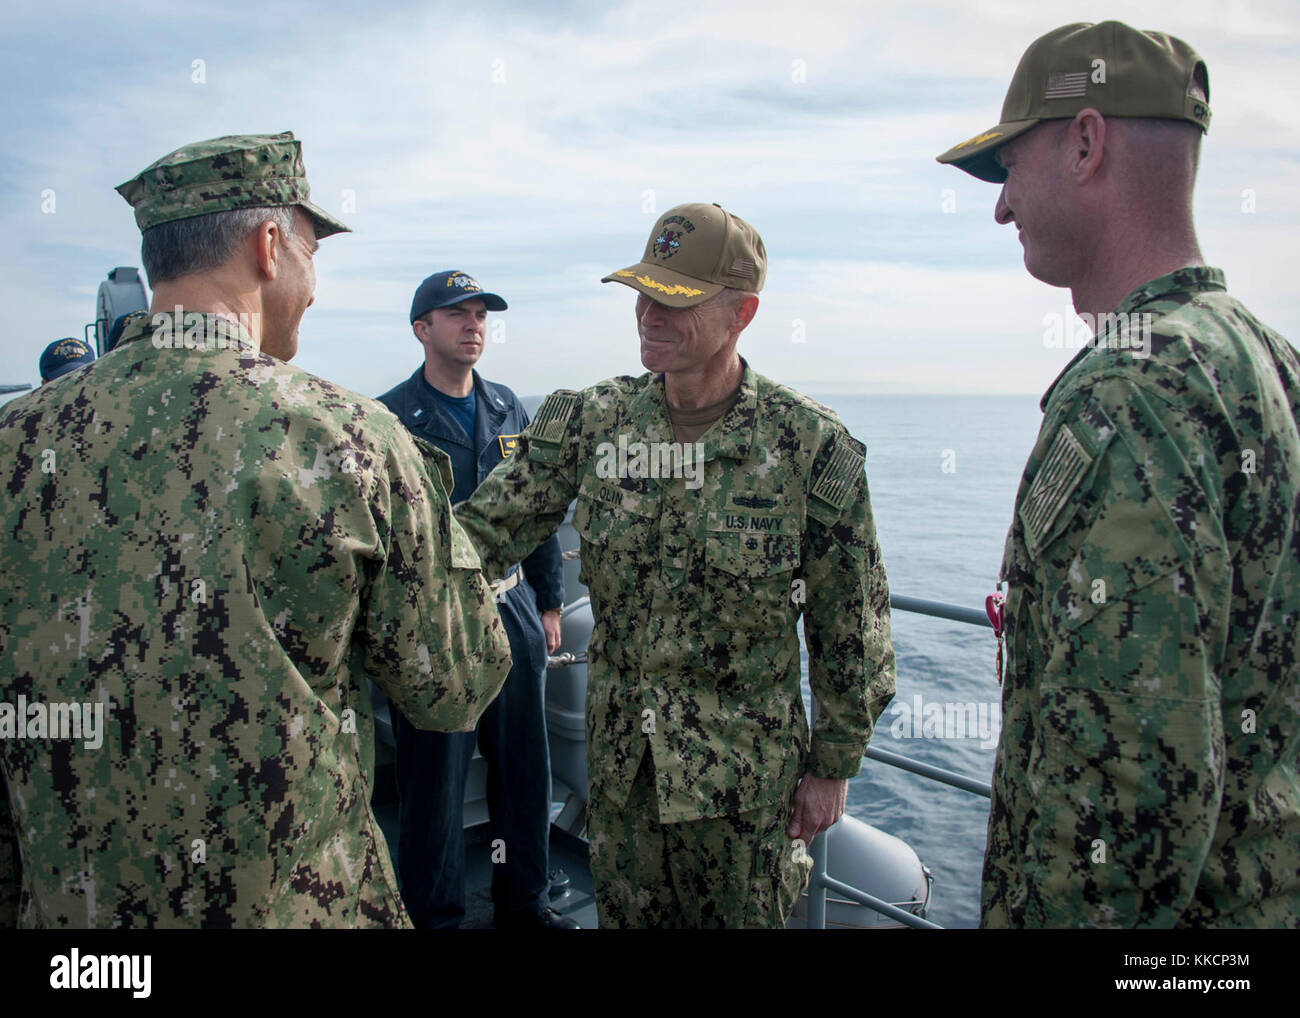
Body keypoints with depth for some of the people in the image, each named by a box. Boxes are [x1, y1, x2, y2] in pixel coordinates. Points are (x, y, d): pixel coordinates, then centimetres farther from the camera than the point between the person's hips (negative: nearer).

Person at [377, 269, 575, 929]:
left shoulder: (507, 409, 10)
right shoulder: (390, 418, -8)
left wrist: (549, 602, 14)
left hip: (513, 612, 6)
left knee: (525, 765, 15)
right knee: (434, 777, 6)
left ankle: (524, 900, 34)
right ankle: (433, 915, 27)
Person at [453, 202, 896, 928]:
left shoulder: (812, 445, -14)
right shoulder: (589, 422, -6)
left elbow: (851, 628, -7)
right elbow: (486, 529, -5)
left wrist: (833, 764, -3)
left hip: (744, 768, -2)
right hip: (620, 757, 3)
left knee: (741, 914, 17)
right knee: (626, 913, 21)